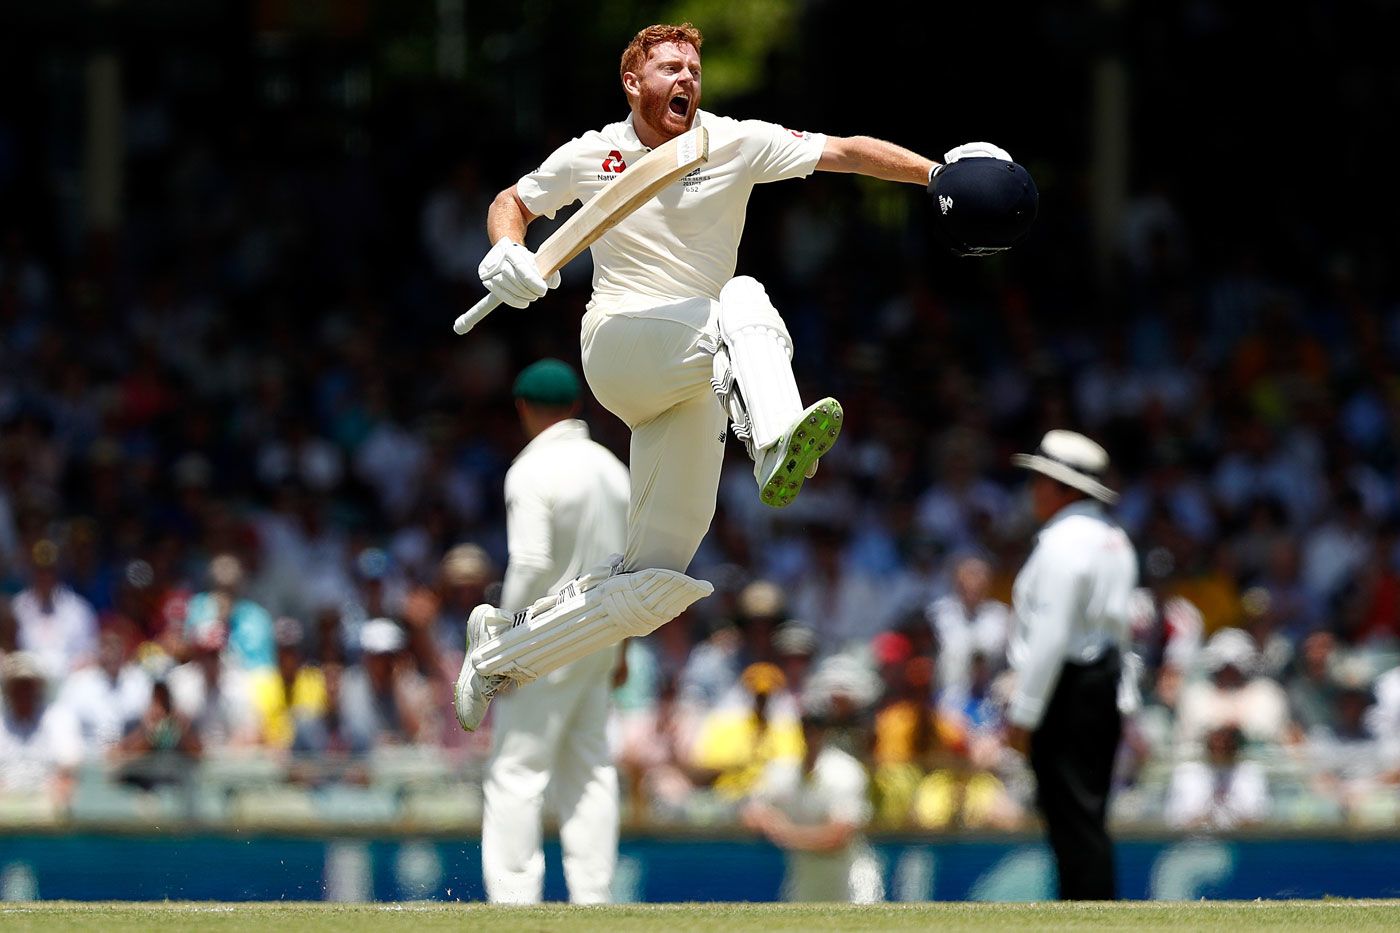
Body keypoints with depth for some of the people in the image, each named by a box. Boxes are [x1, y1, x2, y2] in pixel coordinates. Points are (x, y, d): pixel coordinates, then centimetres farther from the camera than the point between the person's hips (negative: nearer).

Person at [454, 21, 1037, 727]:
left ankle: (498, 649, 17)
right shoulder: (591, 157, 6)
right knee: (741, 301, -35)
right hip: (617, 345, -3)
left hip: (688, 393, 4)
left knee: (655, 588, 1)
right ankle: (775, 449, -64)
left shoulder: (736, 144, 5)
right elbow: (513, 203, 20)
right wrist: (504, 251, -2)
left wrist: (937, 171, -15)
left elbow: (843, 152, -3)